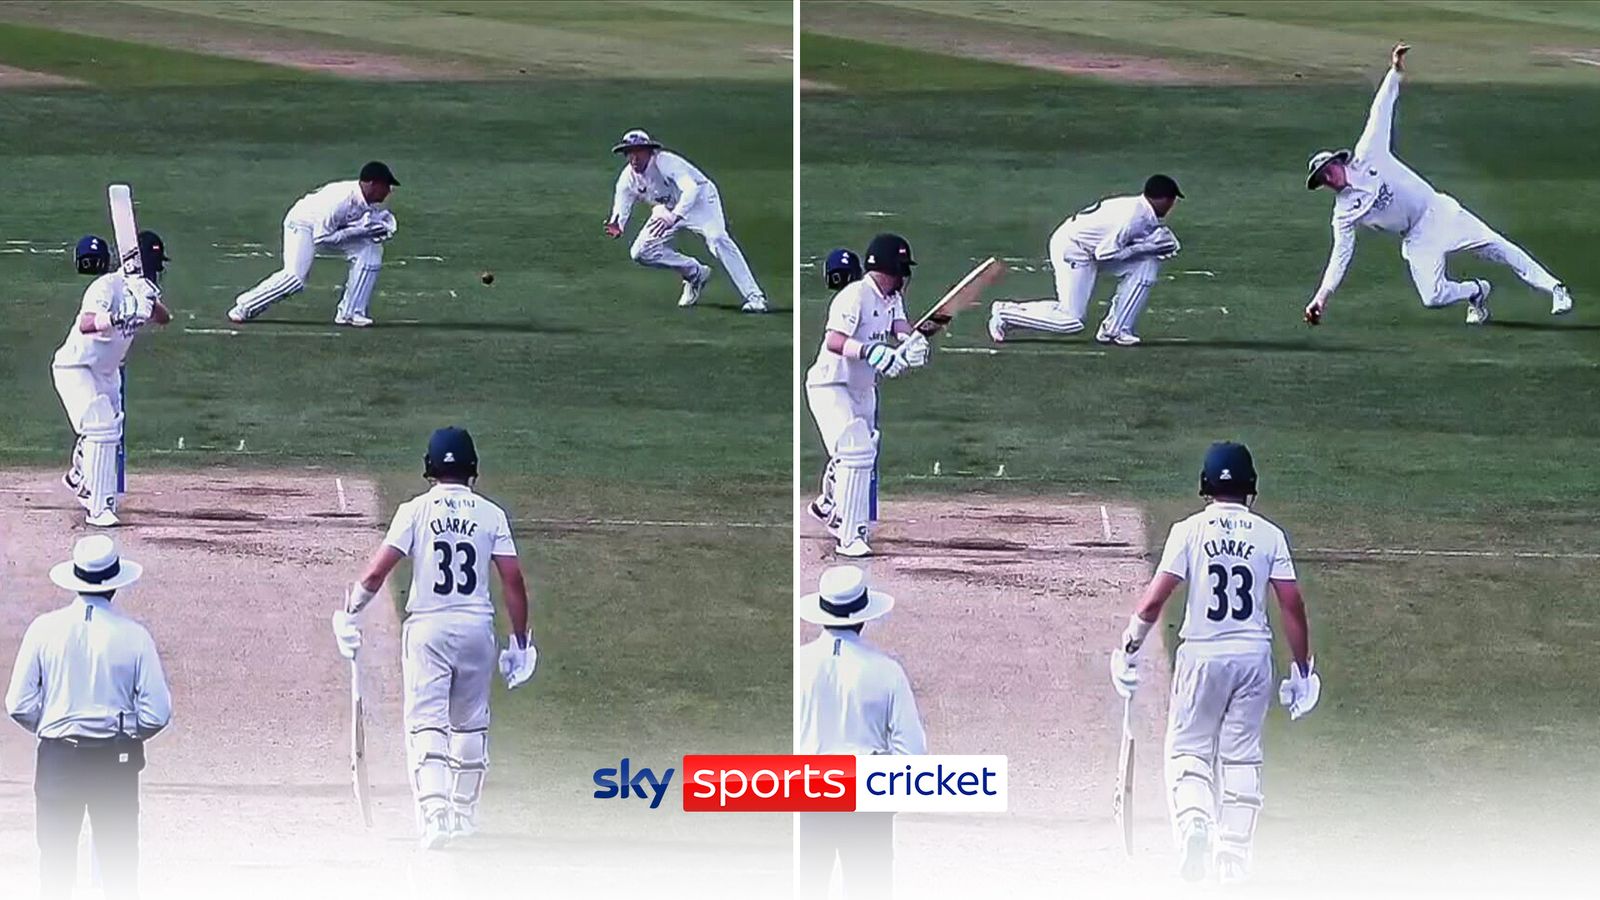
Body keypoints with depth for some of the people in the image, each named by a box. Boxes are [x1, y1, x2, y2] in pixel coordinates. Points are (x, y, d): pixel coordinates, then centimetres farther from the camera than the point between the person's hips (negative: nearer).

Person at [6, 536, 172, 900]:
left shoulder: (45, 629, -9)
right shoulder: (133, 636, -11)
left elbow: (20, 706, -6)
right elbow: (157, 712, -9)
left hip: (57, 759, 0)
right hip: (116, 761, 0)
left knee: (56, 858, 12)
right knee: (119, 858, 12)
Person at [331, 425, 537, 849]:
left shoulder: (416, 511, -4)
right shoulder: (491, 514, 1)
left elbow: (377, 571, -10)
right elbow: (513, 580, -2)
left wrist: (349, 611, 4)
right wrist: (520, 640, 6)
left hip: (428, 627, -2)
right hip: (477, 625, 2)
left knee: (427, 723, -6)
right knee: (470, 725, 17)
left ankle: (434, 812, -23)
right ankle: (464, 814, 24)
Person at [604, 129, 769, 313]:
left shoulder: (666, 163, -33)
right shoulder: (628, 178, -15)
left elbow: (691, 188, -47)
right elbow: (621, 209, -17)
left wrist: (674, 217, -63)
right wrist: (616, 226, -43)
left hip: (699, 199, -6)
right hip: (667, 209, 6)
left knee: (717, 239, -30)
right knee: (641, 252, -9)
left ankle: (754, 297, -31)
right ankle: (694, 273, 12)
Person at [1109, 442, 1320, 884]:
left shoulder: (1189, 531, -4)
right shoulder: (1269, 535, 1)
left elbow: (1155, 599, -9)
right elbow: (1292, 604, -2)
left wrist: (1128, 647, 3)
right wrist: (1303, 667, 6)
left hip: (1201, 654, -2)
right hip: (1254, 656, 2)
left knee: (1187, 749, 9)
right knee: (1241, 756, 10)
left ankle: (1194, 822, -18)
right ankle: (1234, 859, 8)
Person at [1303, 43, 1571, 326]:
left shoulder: (1367, 158, -6)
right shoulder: (1344, 213, -3)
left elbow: (1380, 112, -6)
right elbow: (1340, 255, -4)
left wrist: (1395, 72, -14)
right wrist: (1322, 297, -13)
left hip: (1438, 212, -1)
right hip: (1417, 238, 1)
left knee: (1496, 248, -6)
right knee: (1433, 297, -16)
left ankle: (1555, 289, 2)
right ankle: (1475, 292, 15)